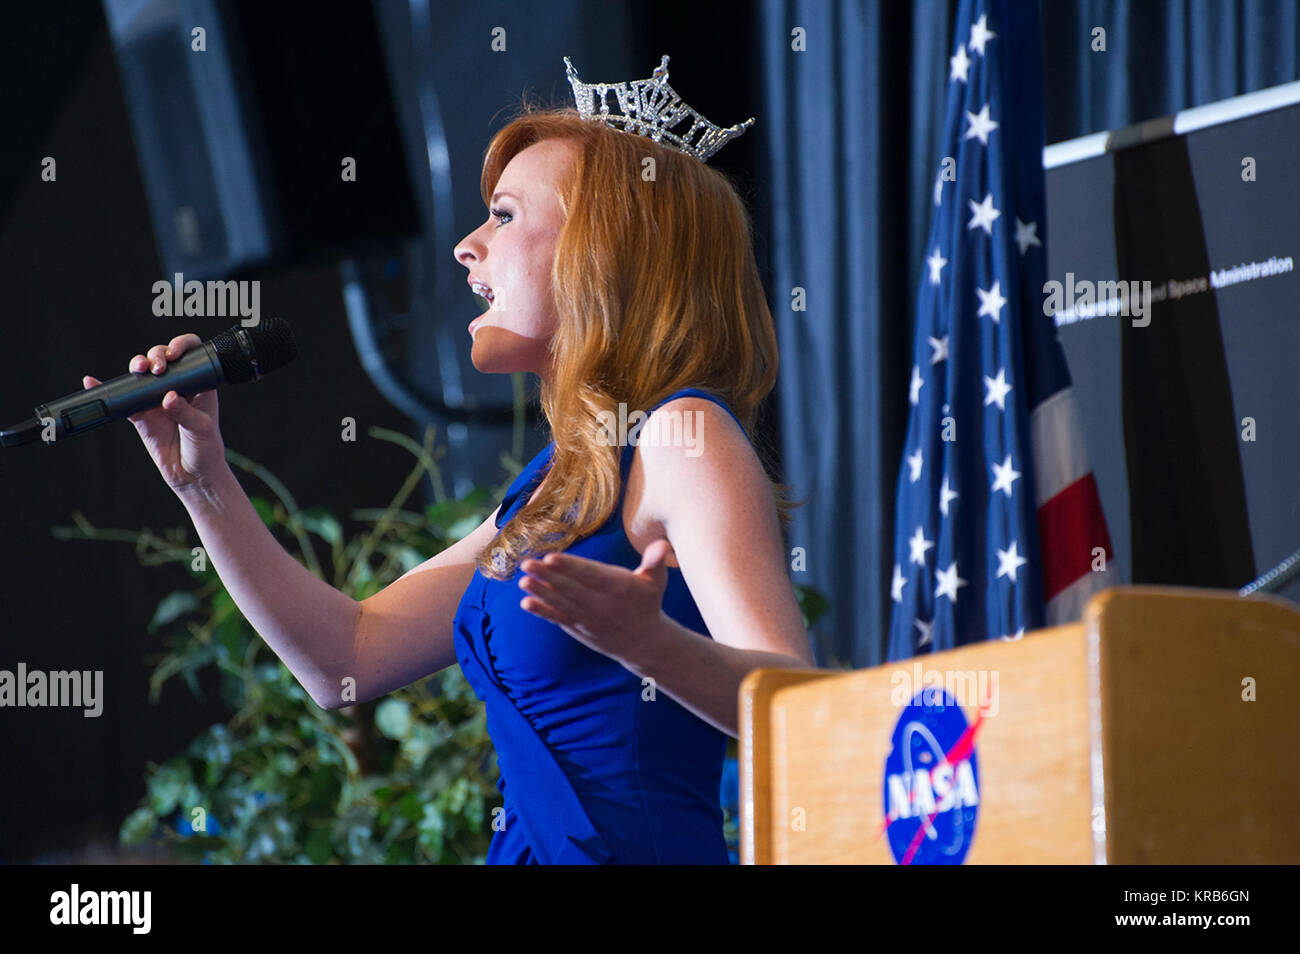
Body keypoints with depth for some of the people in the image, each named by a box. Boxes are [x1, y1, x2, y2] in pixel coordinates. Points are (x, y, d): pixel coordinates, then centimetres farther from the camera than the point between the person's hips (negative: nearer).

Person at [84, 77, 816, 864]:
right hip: (530, 848, 8)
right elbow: (349, 656, 21)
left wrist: (650, 645, -36)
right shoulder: (554, 482, 20)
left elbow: (801, 705, -18)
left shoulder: (683, 438, -6)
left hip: (632, 845, -8)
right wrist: (203, 483, 17)